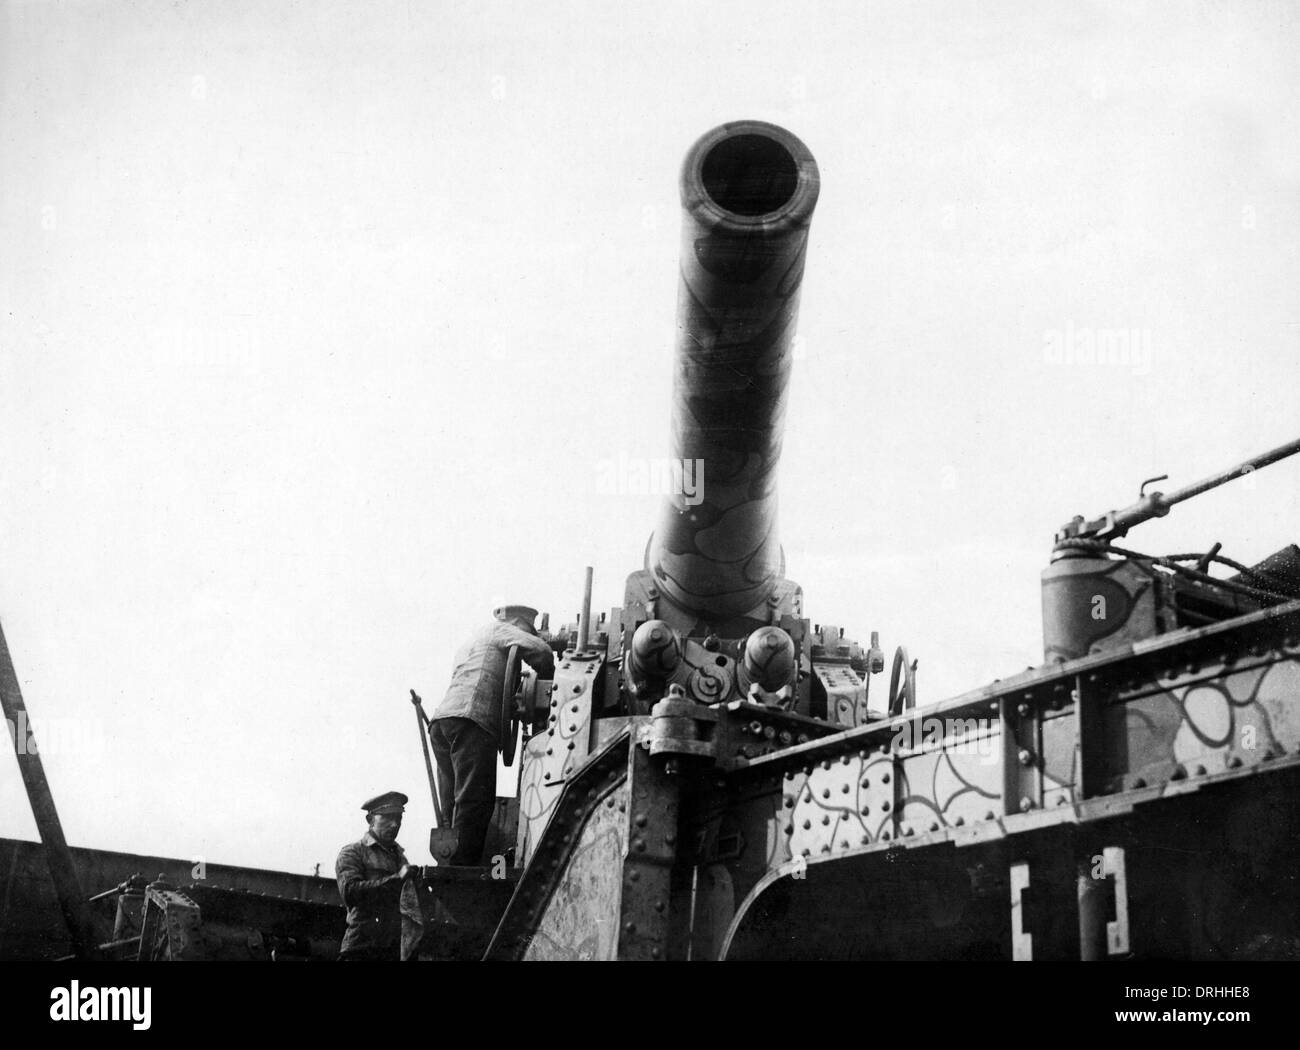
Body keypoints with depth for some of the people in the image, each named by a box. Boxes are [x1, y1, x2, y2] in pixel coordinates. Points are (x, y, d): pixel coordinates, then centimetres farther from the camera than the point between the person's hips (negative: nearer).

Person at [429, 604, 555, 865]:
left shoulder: (471, 642, 38)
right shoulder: (501, 630, 12)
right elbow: (541, 651, -4)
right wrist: (549, 683, 12)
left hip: (441, 720, 9)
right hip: (471, 720, -9)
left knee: (452, 806, 6)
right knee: (475, 802, -14)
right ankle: (462, 867, -22)